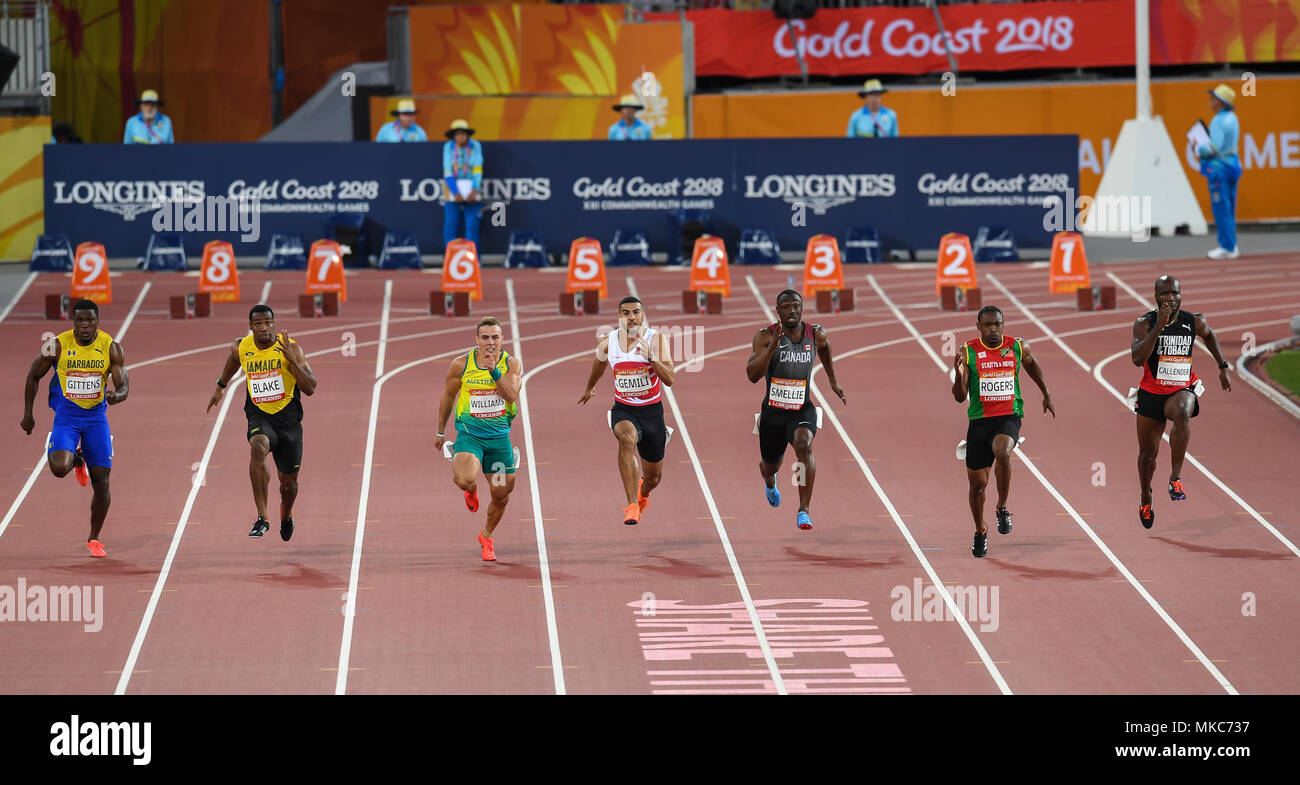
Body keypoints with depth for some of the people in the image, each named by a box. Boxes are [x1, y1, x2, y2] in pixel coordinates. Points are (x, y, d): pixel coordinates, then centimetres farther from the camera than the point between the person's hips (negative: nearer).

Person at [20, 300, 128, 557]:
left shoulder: (111, 348, -8)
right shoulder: (58, 346, -11)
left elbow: (124, 387, -8)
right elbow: (33, 376, 3)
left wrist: (116, 396, -33)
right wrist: (27, 414, 2)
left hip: (96, 417, 1)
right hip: (66, 417, -1)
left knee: (101, 483, 0)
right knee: (59, 468, -25)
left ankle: (94, 539, 20)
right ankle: (77, 460, 15)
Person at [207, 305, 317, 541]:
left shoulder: (290, 347, -12)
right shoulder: (241, 347, -4)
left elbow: (310, 388, -17)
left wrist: (292, 360, -28)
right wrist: (220, 386, 30)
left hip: (288, 418, 0)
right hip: (259, 416, 0)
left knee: (288, 480, 12)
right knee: (258, 449, -35)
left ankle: (286, 514, 49)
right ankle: (262, 518, -35)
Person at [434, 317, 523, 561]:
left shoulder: (512, 364, -3)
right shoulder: (461, 365, -4)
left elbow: (511, 395, -17)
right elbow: (448, 396, 9)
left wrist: (494, 370, -28)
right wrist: (440, 432, 16)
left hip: (499, 435, 2)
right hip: (469, 432, -2)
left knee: (501, 494, 8)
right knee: (465, 479, -29)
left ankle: (487, 536, 36)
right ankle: (470, 489, 12)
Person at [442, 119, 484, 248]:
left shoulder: (475, 146, -1)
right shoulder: (448, 147, 0)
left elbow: (478, 170, -5)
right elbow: (447, 172, -4)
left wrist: (475, 191, -16)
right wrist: (456, 193, -14)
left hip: (471, 191, -1)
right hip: (453, 190, 1)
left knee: (472, 226, -7)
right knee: (450, 226, -5)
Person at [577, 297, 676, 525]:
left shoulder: (657, 339, -11)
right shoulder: (607, 342, -3)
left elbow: (670, 380, -18)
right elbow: (599, 364, 21)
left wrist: (650, 356, -31)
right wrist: (590, 388, 36)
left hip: (652, 411, 0)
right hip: (623, 410, 0)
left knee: (653, 477, 12)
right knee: (627, 438, -38)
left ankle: (643, 494, 53)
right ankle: (632, 505, -38)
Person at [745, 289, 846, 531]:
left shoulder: (816, 334, -4)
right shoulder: (765, 336, -13)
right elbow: (753, 375, -24)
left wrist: (832, 380, 26)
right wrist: (773, 345, -34)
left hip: (802, 410, -1)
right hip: (773, 412, 1)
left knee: (804, 446, -32)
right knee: (771, 465, 19)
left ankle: (804, 510, -30)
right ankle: (770, 481, 61)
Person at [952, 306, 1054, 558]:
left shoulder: (1018, 348, 0)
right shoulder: (968, 353, -4)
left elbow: (1031, 364, 24)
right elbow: (960, 397, -7)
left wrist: (1046, 395, 29)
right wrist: (959, 374, -26)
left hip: (1009, 417, -1)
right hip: (979, 421, 1)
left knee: (1002, 451, -34)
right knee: (977, 483, 7)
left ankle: (1002, 507, -14)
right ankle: (980, 531, 33)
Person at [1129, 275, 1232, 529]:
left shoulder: (1195, 322, -5)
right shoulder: (1144, 323, -12)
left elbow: (1209, 335, 21)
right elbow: (1137, 359, -27)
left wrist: (1223, 367, 18)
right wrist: (1159, 327, -33)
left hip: (1182, 390, 0)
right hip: (1151, 393, 1)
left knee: (1182, 414, -38)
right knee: (1148, 453, 12)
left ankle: (1175, 478, -32)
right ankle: (1146, 500, 39)